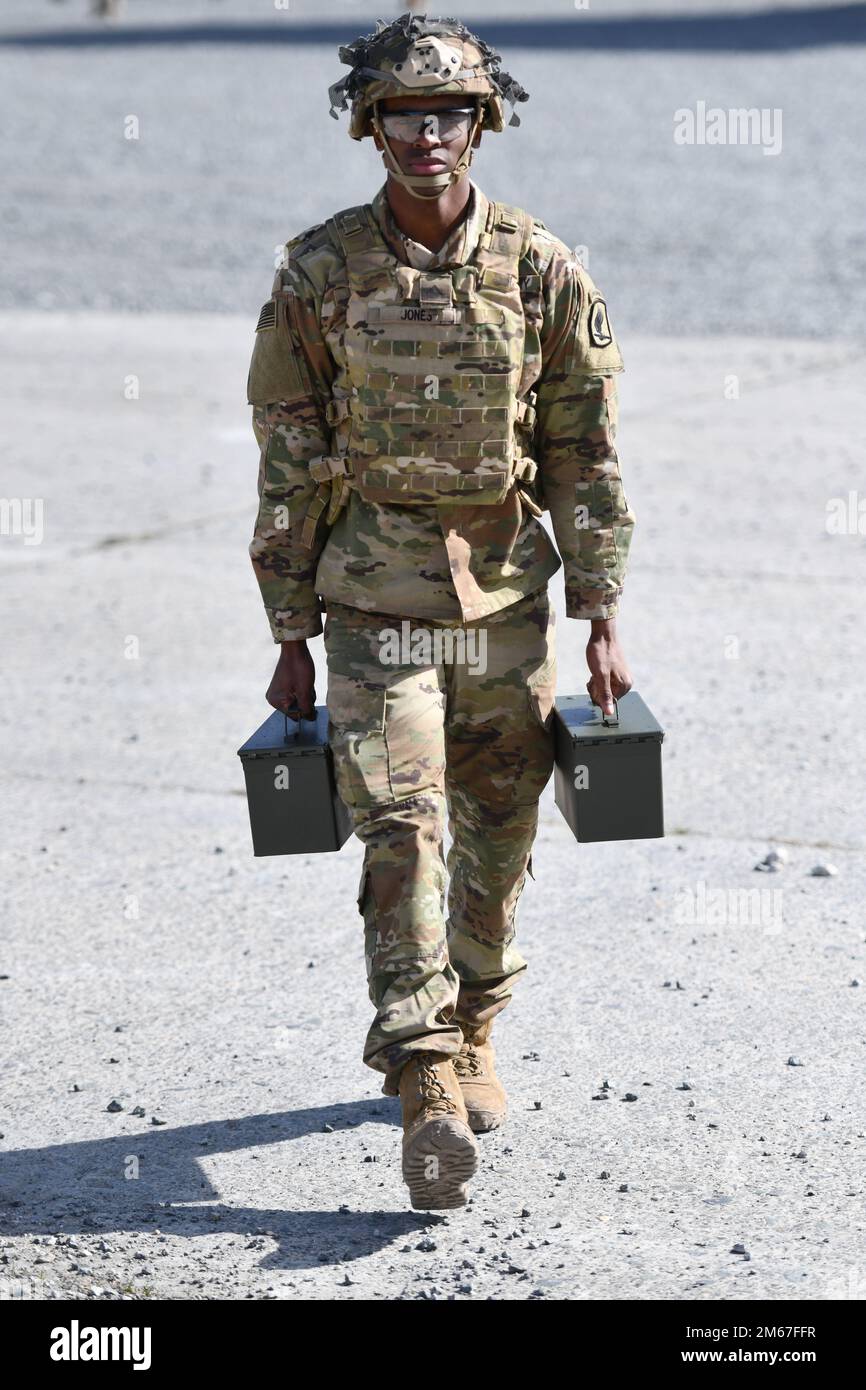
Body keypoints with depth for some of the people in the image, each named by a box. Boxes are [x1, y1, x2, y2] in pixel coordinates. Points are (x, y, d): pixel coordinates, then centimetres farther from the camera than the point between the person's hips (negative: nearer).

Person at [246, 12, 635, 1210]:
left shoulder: (542, 272, -2)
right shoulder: (320, 274, -4)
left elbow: (585, 458, 2)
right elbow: (286, 467, 0)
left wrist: (603, 621, -1)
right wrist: (291, 641, 0)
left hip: (508, 599, 2)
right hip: (376, 601, -2)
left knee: (499, 839, 11)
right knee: (400, 831, -12)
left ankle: (469, 1038, 32)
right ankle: (427, 1091, -14)